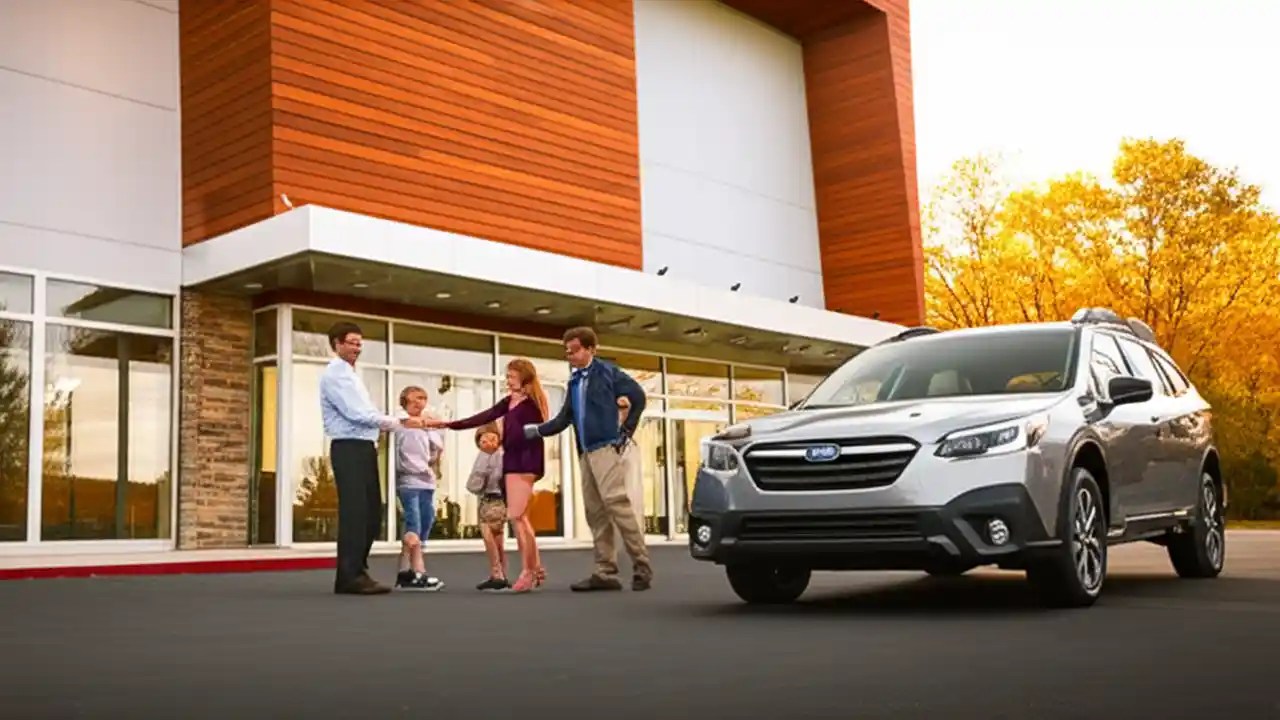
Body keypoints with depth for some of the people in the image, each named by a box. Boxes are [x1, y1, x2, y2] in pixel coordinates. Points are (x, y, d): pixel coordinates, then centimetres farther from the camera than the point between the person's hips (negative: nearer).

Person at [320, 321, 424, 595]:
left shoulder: (350, 375, 21)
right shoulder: (334, 374, -8)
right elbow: (356, 413, -17)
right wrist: (398, 422, -14)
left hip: (364, 448, 9)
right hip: (349, 449, -9)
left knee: (372, 513, 10)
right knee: (354, 513, -9)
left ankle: (356, 572, 18)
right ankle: (350, 577, -5)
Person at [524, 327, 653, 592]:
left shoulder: (606, 371, -2)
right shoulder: (574, 382, 18)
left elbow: (638, 396, -5)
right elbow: (564, 420, 16)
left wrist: (627, 430, -4)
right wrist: (535, 430, 4)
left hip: (608, 448, -8)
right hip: (586, 453, 8)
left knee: (617, 504, -14)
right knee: (595, 512, 5)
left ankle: (642, 566, -8)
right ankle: (605, 572, 8)